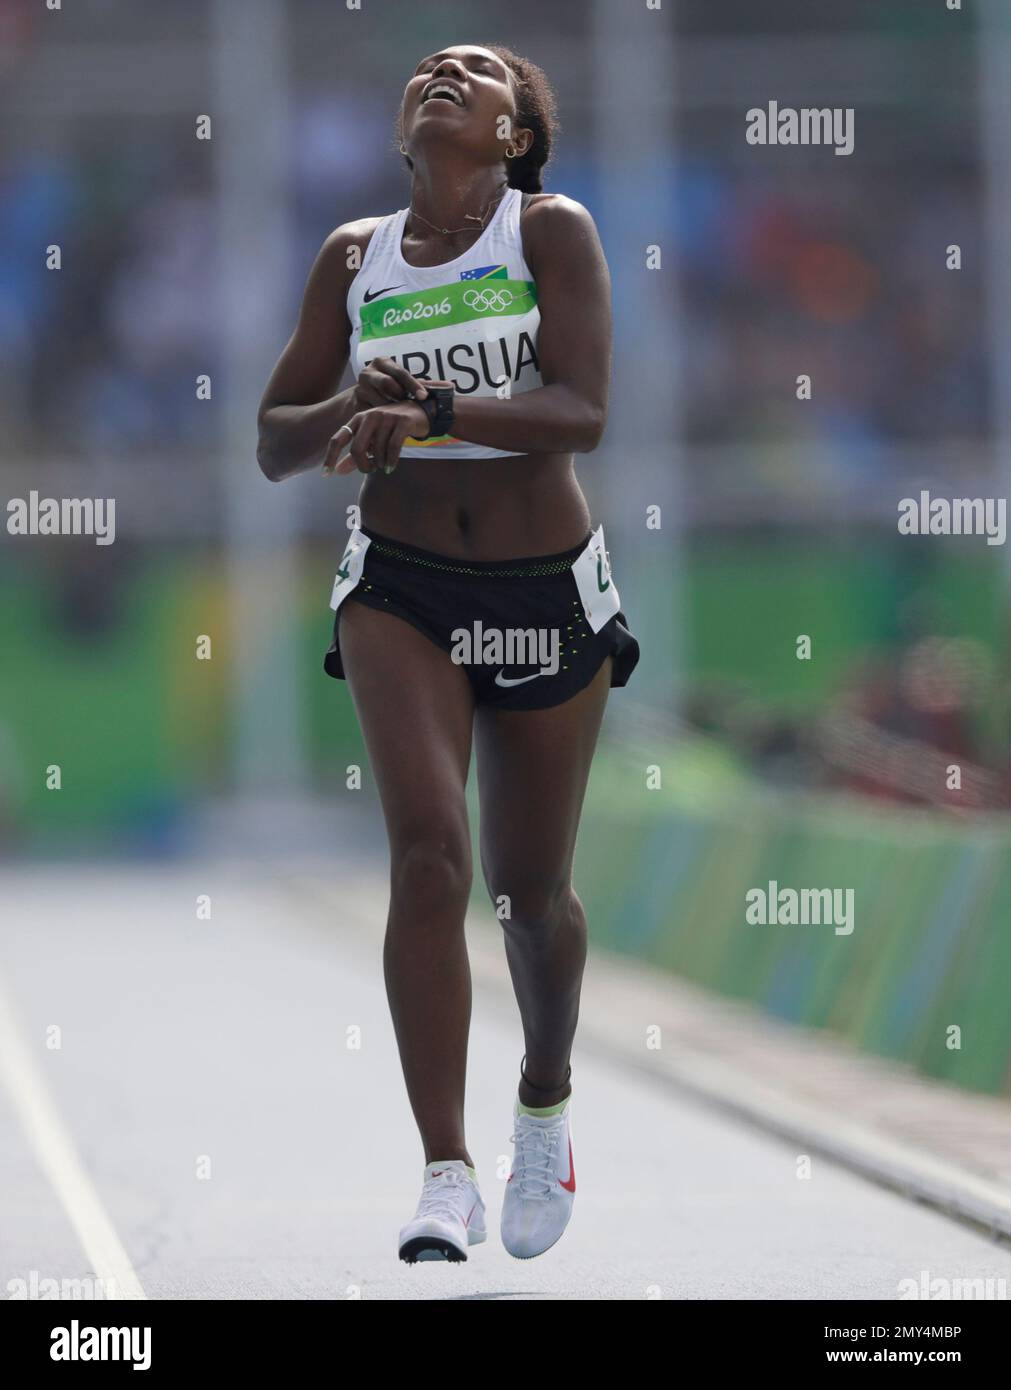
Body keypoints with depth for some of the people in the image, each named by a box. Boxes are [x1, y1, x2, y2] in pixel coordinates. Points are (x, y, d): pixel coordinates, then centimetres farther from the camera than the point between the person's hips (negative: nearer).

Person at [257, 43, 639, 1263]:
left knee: (531, 888, 12)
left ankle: (545, 1110, 41)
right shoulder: (354, 258, 5)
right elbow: (274, 445, 7)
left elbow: (581, 413, -17)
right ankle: (444, 1177, -20)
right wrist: (348, 407, -15)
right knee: (429, 856, -19)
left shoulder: (552, 232, -4)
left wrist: (431, 408, -31)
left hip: (546, 590, 0)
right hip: (401, 583, 1)